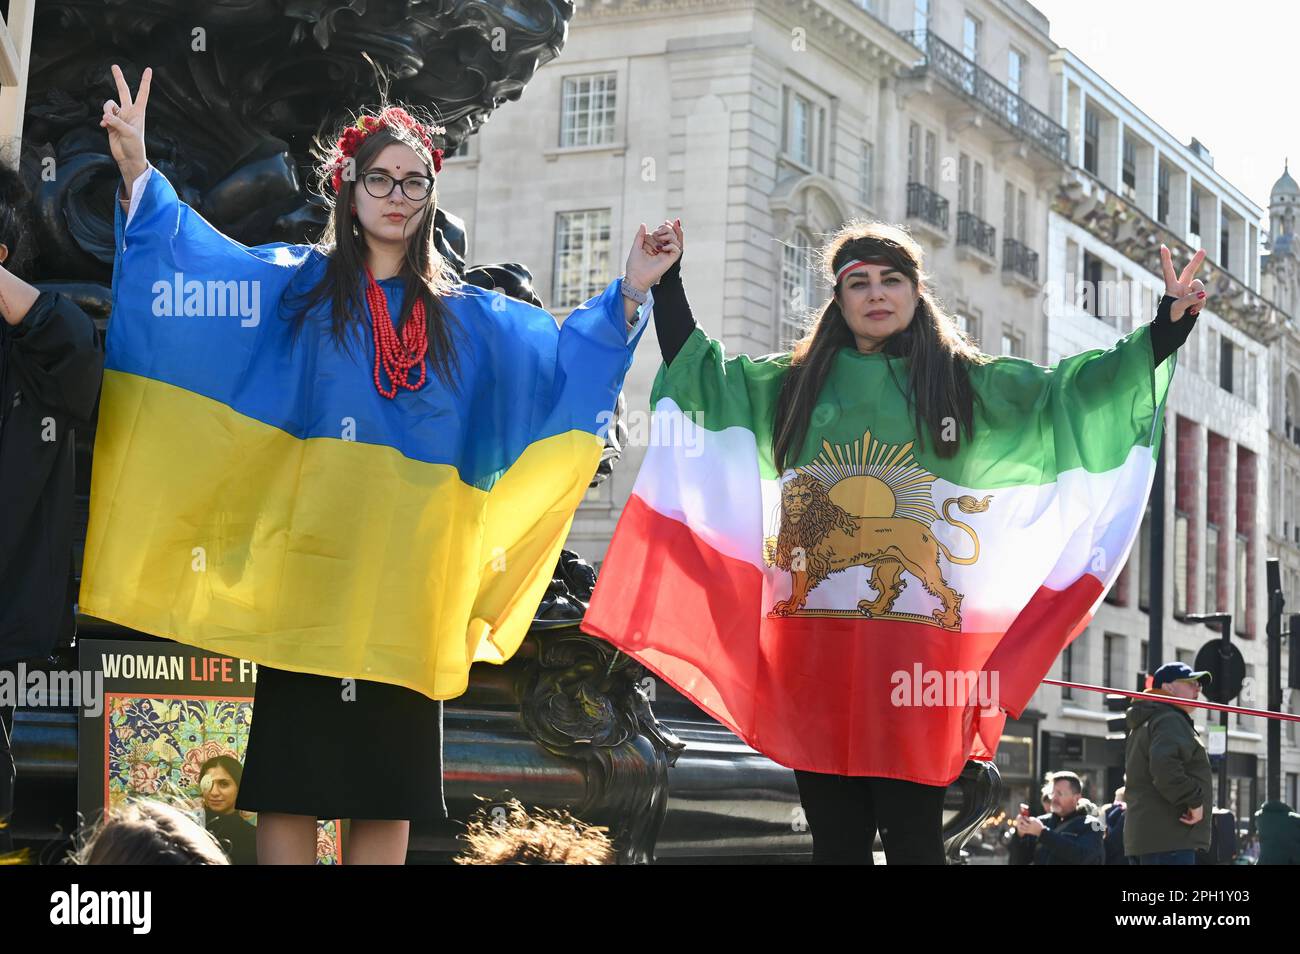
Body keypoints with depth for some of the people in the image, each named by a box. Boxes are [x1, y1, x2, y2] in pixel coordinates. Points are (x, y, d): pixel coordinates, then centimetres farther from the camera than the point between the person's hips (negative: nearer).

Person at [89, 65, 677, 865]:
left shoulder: (464, 316, 15)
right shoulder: (298, 285, 7)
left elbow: (563, 354, 14)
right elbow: (205, 261, -6)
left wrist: (629, 296, 1)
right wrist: (140, 175, -20)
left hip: (408, 580, 3)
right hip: (308, 566, -2)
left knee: (391, 783, 5)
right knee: (289, 777, -3)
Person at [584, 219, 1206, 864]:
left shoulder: (965, 383, 11)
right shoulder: (791, 385, 16)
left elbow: (1070, 394, 8)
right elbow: (698, 373, 22)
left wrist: (1166, 329, 0)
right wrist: (667, 284, 15)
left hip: (918, 653, -2)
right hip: (814, 647, 2)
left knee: (914, 837, -5)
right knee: (835, 837, 5)